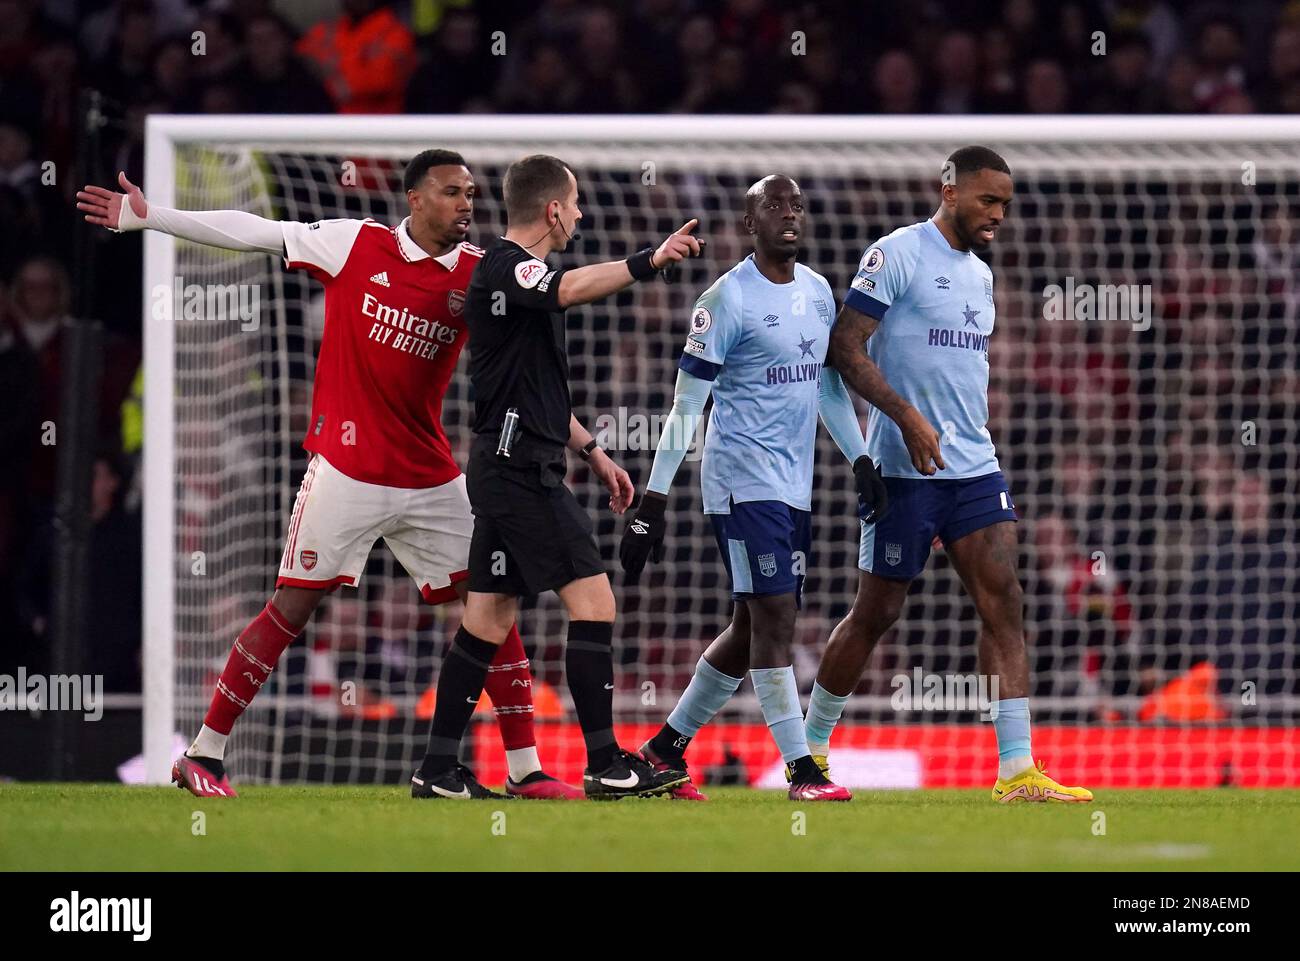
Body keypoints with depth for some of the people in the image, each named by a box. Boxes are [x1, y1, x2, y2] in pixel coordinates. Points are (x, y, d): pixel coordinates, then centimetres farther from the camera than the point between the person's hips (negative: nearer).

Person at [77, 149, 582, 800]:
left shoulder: (478, 274, 2)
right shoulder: (357, 244, -4)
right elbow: (254, 233, 0)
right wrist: (148, 217, 0)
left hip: (430, 478, 4)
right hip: (345, 470, -4)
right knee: (293, 607, -5)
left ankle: (524, 769, 7)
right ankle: (203, 755, 5)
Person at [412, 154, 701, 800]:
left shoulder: (516, 271, 20)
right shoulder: (505, 268, -12)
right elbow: (569, 289, -36)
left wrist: (591, 451, 28)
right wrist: (648, 263, -45)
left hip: (506, 471, 11)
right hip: (522, 466, -11)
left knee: (488, 621, 9)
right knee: (592, 599, -10)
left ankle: (438, 770, 9)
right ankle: (605, 763, -9)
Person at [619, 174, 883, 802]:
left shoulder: (817, 291, 10)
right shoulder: (727, 300, -12)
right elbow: (686, 406, -11)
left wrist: (860, 460, 15)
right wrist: (653, 503, -13)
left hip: (794, 485, 8)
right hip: (744, 481, -8)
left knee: (753, 628, 11)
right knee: (774, 617, -12)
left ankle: (665, 748, 23)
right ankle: (802, 770, -11)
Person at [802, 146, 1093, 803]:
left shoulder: (979, 274, 16)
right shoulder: (896, 255, -8)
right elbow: (845, 348, -14)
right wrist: (907, 417, -23)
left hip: (974, 470, 7)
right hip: (905, 471, -7)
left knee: (1004, 603, -6)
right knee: (876, 611, 1)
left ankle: (1017, 771, -10)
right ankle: (811, 749, 19)